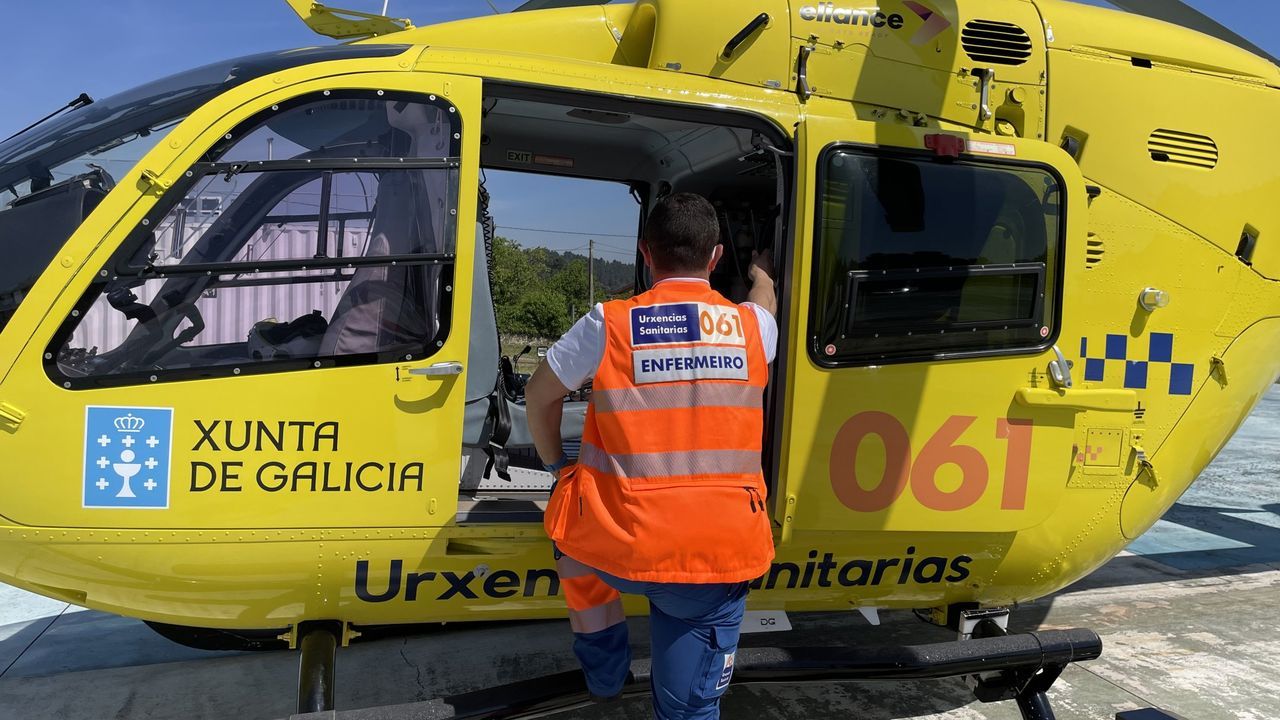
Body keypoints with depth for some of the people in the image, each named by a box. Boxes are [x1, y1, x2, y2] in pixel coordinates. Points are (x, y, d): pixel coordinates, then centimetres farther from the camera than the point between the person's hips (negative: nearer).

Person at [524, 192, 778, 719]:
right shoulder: (752, 325, 4)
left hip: (623, 550, -1)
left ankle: (604, 672, 40)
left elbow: (539, 395, 10)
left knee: (574, 532, 33)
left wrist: (557, 466, 26)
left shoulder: (608, 324, -4)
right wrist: (762, 274, 53)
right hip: (723, 554, 1)